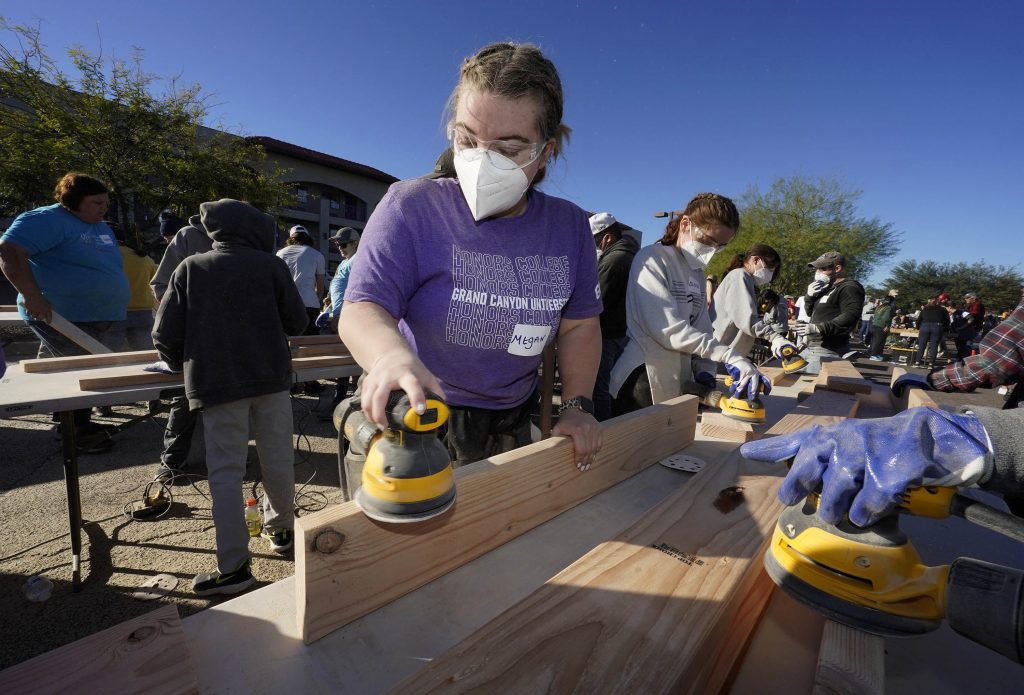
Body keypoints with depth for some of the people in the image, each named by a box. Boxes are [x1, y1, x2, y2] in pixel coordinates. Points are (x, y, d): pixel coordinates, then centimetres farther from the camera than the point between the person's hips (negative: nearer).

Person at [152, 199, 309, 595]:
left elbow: (165, 334, 2)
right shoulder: (271, 265, 1)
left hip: (216, 384, 0)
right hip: (271, 377, 0)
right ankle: (280, 528, 34)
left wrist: (177, 364, 22)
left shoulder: (191, 268, 4)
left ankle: (233, 567, 11)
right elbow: (297, 323, 1)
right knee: (278, 461, 14)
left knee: (226, 473, 6)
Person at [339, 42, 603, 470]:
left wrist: (577, 406, -5)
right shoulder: (412, 207, -14)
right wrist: (392, 356, -41)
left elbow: (580, 324, 3)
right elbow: (361, 308, -19)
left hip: (511, 426, 4)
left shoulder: (570, 227, -3)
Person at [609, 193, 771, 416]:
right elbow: (667, 327, -20)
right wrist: (728, 355, -23)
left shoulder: (697, 272, 16)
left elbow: (701, 329, 11)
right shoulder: (652, 259, -10)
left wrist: (705, 371, -5)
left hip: (679, 384, 8)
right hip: (646, 382, -8)